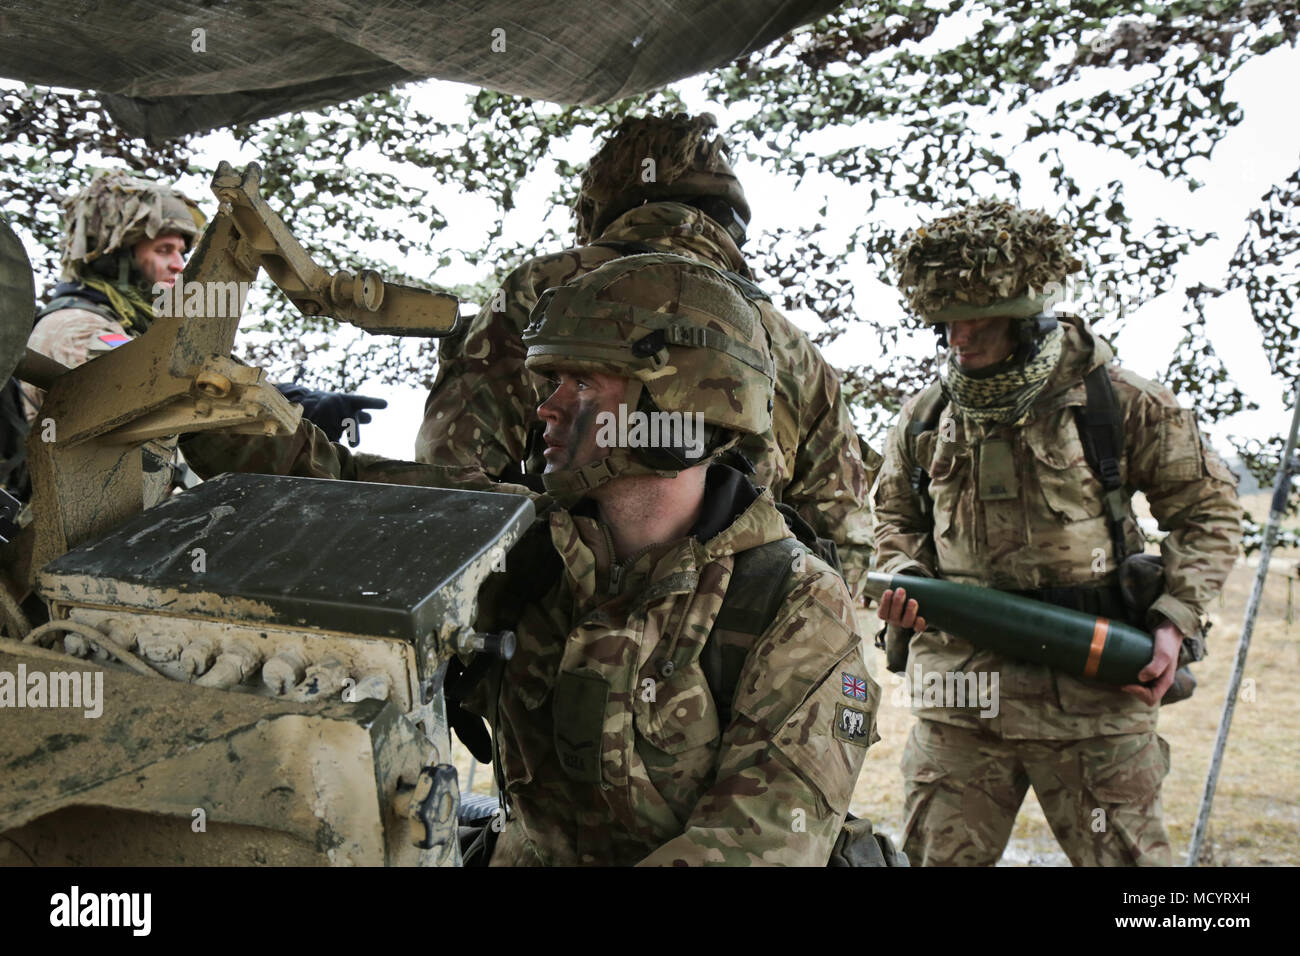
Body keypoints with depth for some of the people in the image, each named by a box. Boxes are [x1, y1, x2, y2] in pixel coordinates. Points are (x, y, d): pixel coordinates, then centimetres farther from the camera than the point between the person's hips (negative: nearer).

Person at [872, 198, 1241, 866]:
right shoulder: (924, 420, 9)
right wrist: (903, 580, 1)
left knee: (1124, 855, 7)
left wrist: (1175, 620, -7)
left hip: (1095, 695, -2)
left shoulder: (1116, 401, -2)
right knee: (936, 855, 9)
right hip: (957, 691, 3)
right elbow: (896, 517, 23)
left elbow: (1208, 510, 5)